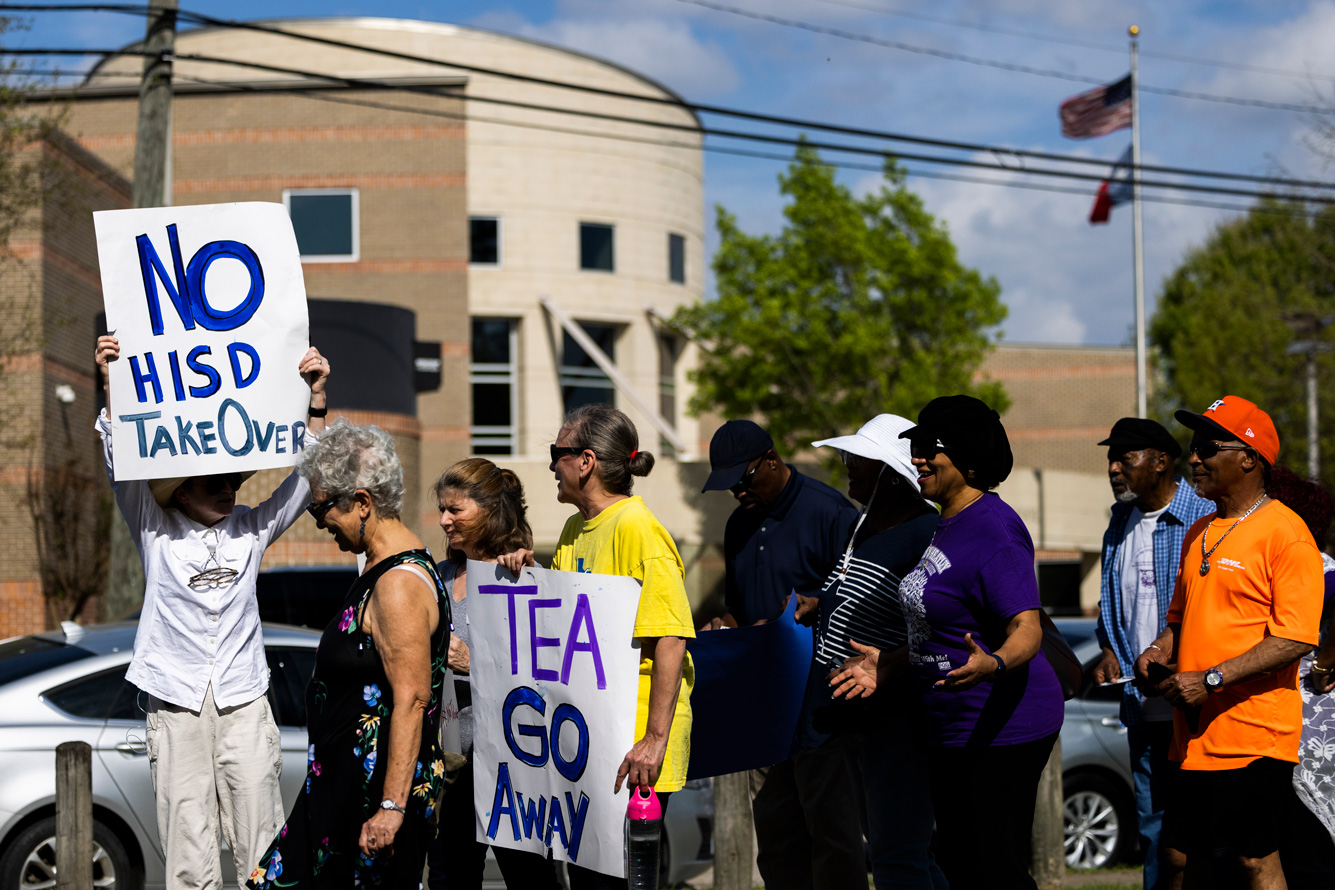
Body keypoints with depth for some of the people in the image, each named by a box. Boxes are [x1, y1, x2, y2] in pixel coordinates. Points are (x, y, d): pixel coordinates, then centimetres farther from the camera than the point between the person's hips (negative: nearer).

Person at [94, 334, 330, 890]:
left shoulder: (252, 529, 9)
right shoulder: (155, 531, 4)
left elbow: (309, 472, 5)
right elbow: (121, 462, -7)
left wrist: (316, 397, -5)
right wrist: (112, 385, -18)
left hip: (244, 704, 2)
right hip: (176, 707, -2)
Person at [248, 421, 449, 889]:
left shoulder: (400, 585, -20)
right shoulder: (382, 570, 14)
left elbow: (411, 701, -25)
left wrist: (392, 806, -27)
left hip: (376, 791, -11)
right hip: (344, 781, 11)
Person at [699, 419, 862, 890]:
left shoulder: (828, 511, -8)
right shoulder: (739, 525, 15)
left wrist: (813, 609, -24)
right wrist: (724, 628, 4)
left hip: (822, 701, -8)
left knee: (831, 824, -5)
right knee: (774, 830, 10)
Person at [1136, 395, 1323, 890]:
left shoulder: (1284, 532, -9)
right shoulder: (1199, 534, 17)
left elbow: (1296, 639, -16)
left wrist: (1211, 680, -20)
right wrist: (1161, 650, 6)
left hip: (1252, 733, -8)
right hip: (1195, 735, 8)